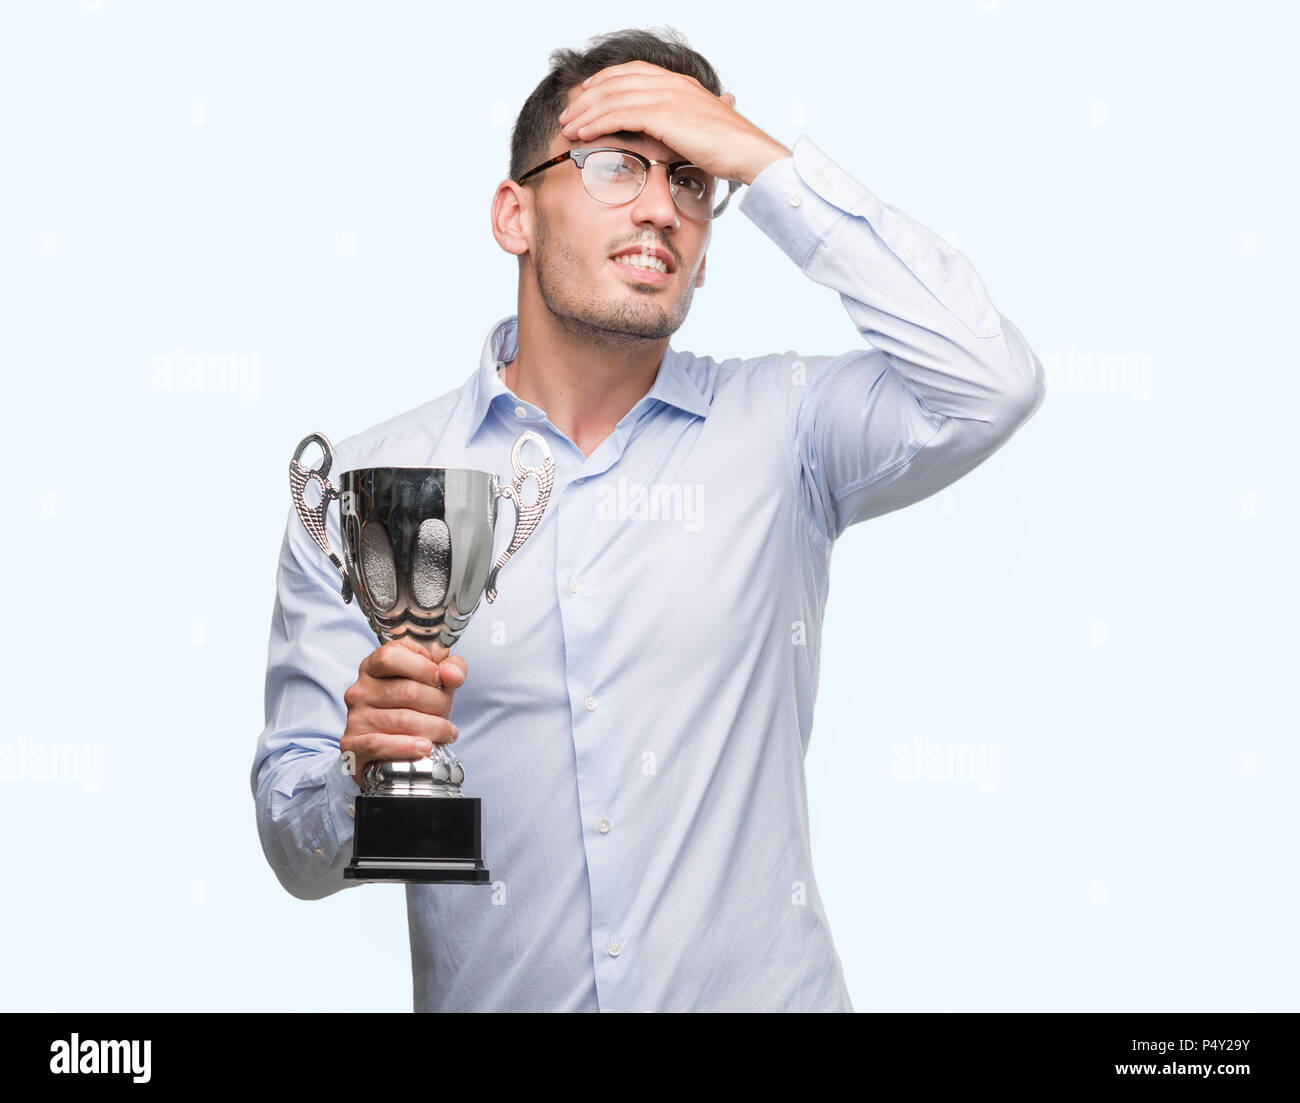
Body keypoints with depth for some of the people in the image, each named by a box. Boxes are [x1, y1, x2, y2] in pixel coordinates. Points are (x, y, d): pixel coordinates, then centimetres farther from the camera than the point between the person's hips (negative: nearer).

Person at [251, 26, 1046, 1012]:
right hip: (491, 994, 0)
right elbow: (299, 852, -4)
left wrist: (763, 159, -17)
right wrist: (363, 773, -28)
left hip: (760, 987, 0)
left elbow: (990, 384, -22)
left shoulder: (780, 425, -2)